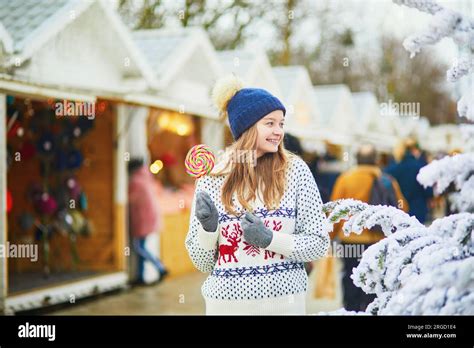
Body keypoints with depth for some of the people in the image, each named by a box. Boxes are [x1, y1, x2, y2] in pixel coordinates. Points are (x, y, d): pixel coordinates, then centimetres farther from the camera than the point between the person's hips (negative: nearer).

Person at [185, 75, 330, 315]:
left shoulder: (295, 170, -3)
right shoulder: (210, 179, -1)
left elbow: (319, 244, -2)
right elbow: (202, 263, 3)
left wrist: (269, 239, -15)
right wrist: (208, 228, -14)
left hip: (284, 299, 0)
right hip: (226, 301, 0)